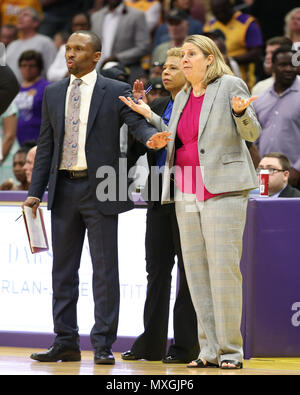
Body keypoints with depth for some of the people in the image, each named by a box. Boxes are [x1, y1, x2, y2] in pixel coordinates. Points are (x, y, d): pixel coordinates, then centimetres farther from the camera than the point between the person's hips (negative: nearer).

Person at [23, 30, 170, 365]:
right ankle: (65, 343, 14)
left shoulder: (116, 92, 0)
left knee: (105, 271, -3)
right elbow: (45, 145, 13)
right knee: (63, 270, 8)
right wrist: (35, 192, 7)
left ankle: (103, 345, 1)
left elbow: (137, 123, -11)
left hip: (99, 189, -4)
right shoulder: (53, 93, 12)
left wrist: (151, 136, -36)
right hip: (63, 189, 4)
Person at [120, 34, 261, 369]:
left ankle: (231, 350, -6)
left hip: (222, 188, -7)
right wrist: (148, 115, 17)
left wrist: (240, 111, -24)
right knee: (196, 269, 4)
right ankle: (210, 350, 7)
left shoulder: (230, 86, -3)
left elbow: (251, 133, -4)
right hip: (187, 190, 7)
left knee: (223, 268, -11)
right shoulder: (183, 97, 17)